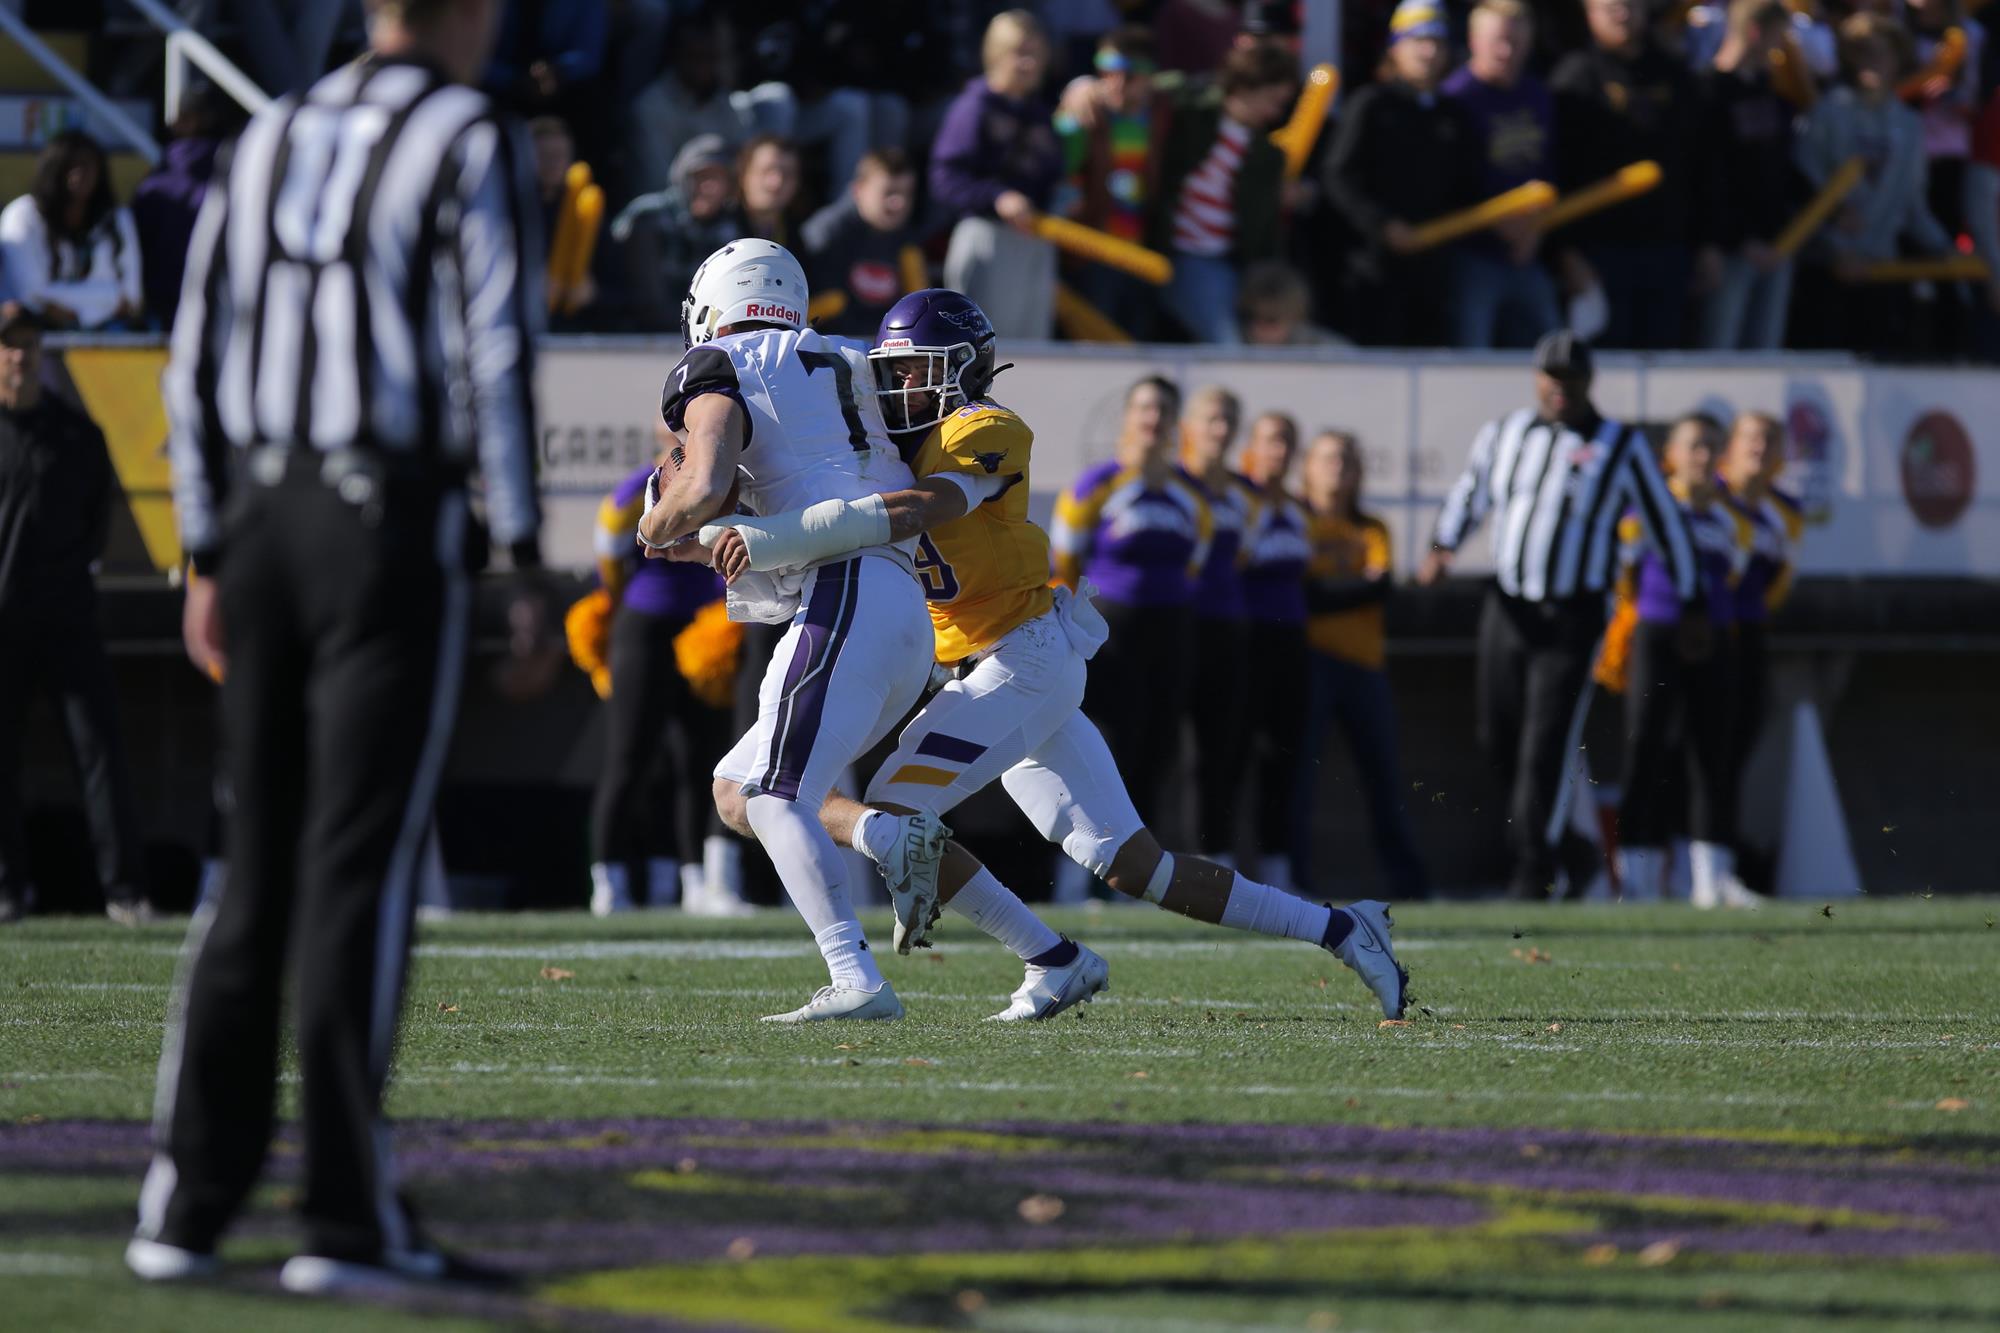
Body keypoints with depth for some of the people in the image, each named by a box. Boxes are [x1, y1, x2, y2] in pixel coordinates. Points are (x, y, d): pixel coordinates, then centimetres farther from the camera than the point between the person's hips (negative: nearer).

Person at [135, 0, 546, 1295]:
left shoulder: (272, 139, 15)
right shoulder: (474, 142, -3)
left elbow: (196, 362, 14)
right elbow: (495, 354, -10)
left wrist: (209, 555, 18)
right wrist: (525, 556, -7)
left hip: (261, 511, 6)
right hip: (390, 520, -6)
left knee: (259, 872, 11)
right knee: (359, 868, -5)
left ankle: (188, 1201, 8)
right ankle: (350, 1222, -3)